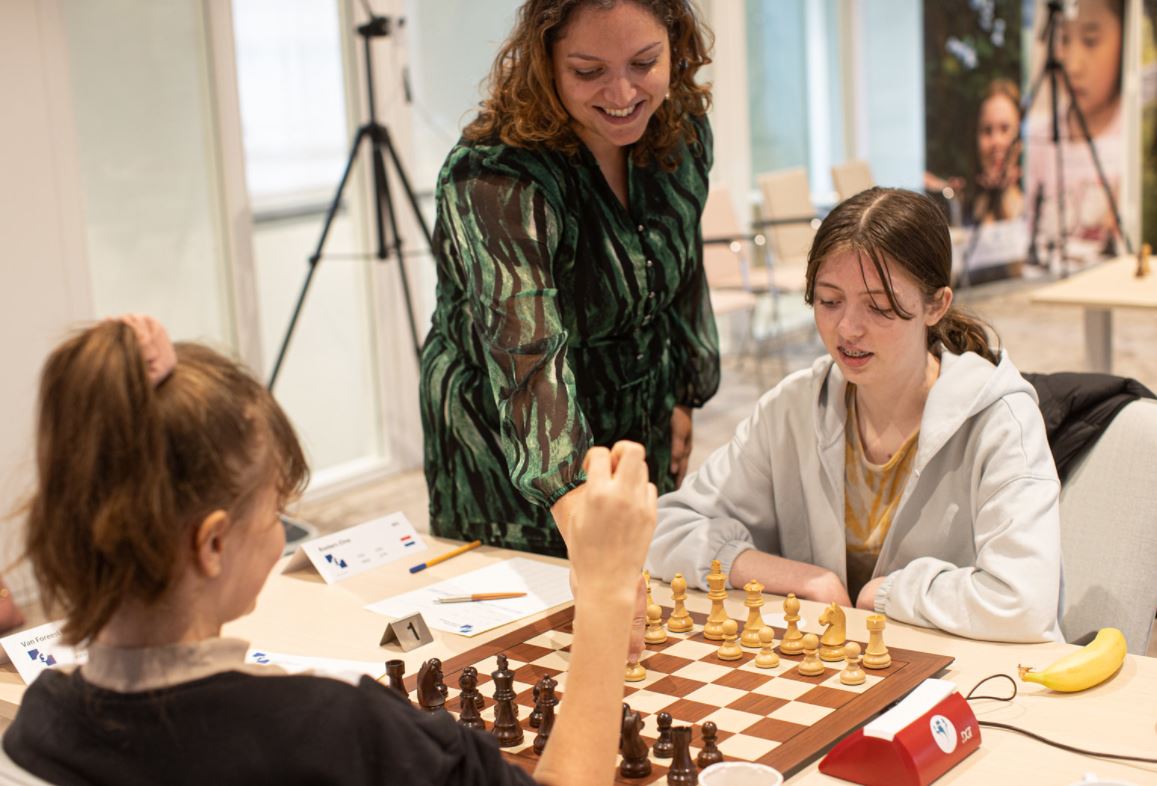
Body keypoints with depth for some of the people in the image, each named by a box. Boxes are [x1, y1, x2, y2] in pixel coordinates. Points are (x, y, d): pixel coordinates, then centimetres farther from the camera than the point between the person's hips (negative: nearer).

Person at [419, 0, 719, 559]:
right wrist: (573, 496, -53)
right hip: (513, 464, -5)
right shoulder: (496, 179, -29)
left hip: (639, 429, 6)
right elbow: (526, 349, -42)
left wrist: (685, 398, 13)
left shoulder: (683, 132, -8)